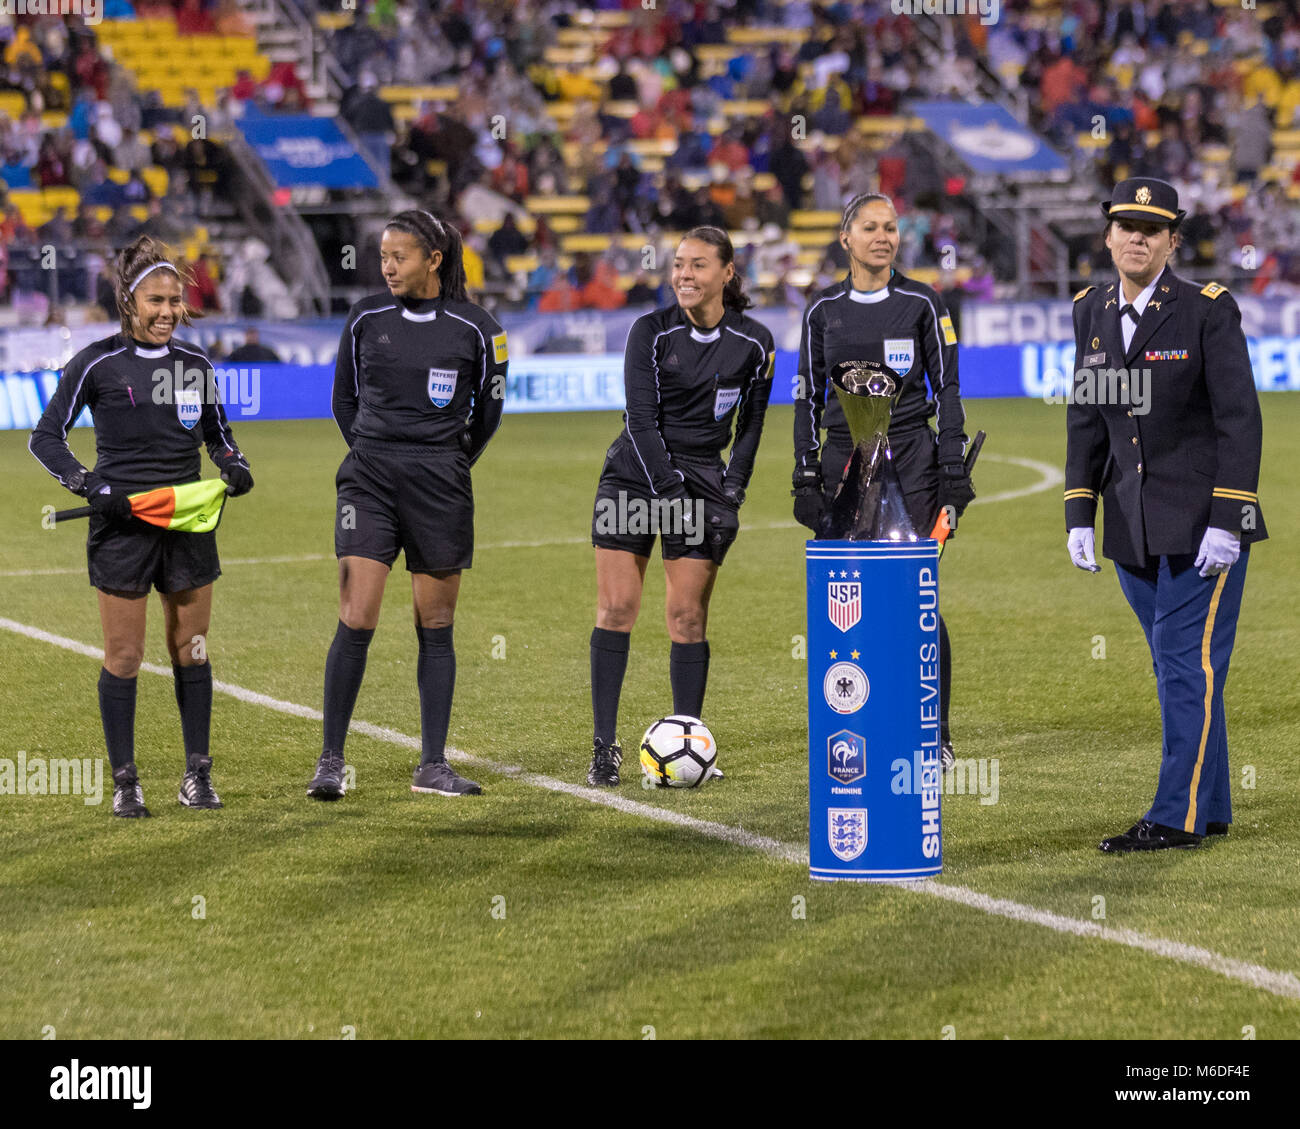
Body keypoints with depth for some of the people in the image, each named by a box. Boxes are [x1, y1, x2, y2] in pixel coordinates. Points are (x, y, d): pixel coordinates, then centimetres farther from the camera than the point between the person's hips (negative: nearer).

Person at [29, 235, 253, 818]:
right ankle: (125, 782, 8)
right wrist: (90, 486, -15)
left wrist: (233, 464, 0)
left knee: (191, 649, 7)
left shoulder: (194, 362, 7)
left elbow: (216, 432, 21)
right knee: (123, 655, -1)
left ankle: (197, 775, 16)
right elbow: (46, 437, -3)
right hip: (122, 522, -4)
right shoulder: (98, 363, -6)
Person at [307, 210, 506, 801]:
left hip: (440, 483, 0)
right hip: (369, 478, 0)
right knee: (356, 620, -8)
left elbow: (487, 409, 13)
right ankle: (331, 760, -1)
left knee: (435, 626, 4)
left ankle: (432, 766, 10)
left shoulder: (474, 329, -1)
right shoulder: (366, 319, 4)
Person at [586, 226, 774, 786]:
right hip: (636, 473, -1)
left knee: (688, 616, -4)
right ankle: (605, 746, 1)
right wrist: (666, 490, -19)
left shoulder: (753, 342, -2)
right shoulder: (651, 331, -7)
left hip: (703, 481, 1)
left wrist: (732, 494, 0)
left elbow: (751, 424, 8)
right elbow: (641, 417, -11)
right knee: (616, 607, -5)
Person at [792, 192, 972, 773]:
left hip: (911, 459, -2)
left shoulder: (921, 303, 2)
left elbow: (948, 387, 4)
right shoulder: (823, 310, 8)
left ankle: (935, 737, 1)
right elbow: (808, 395, 11)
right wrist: (805, 475, 5)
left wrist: (954, 467, -3)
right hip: (844, 458, 2)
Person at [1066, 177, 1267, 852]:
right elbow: (1086, 416, 13)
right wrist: (1079, 515, 7)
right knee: (1176, 669, 10)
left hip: (1201, 523, -6)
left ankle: (1179, 817, -5)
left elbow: (1239, 418, -11)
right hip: (1133, 530, 6)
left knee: (1190, 665, -7)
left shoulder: (1208, 310, -9)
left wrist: (1226, 521, -17)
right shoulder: (1092, 313, 8)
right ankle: (1210, 809, 17)